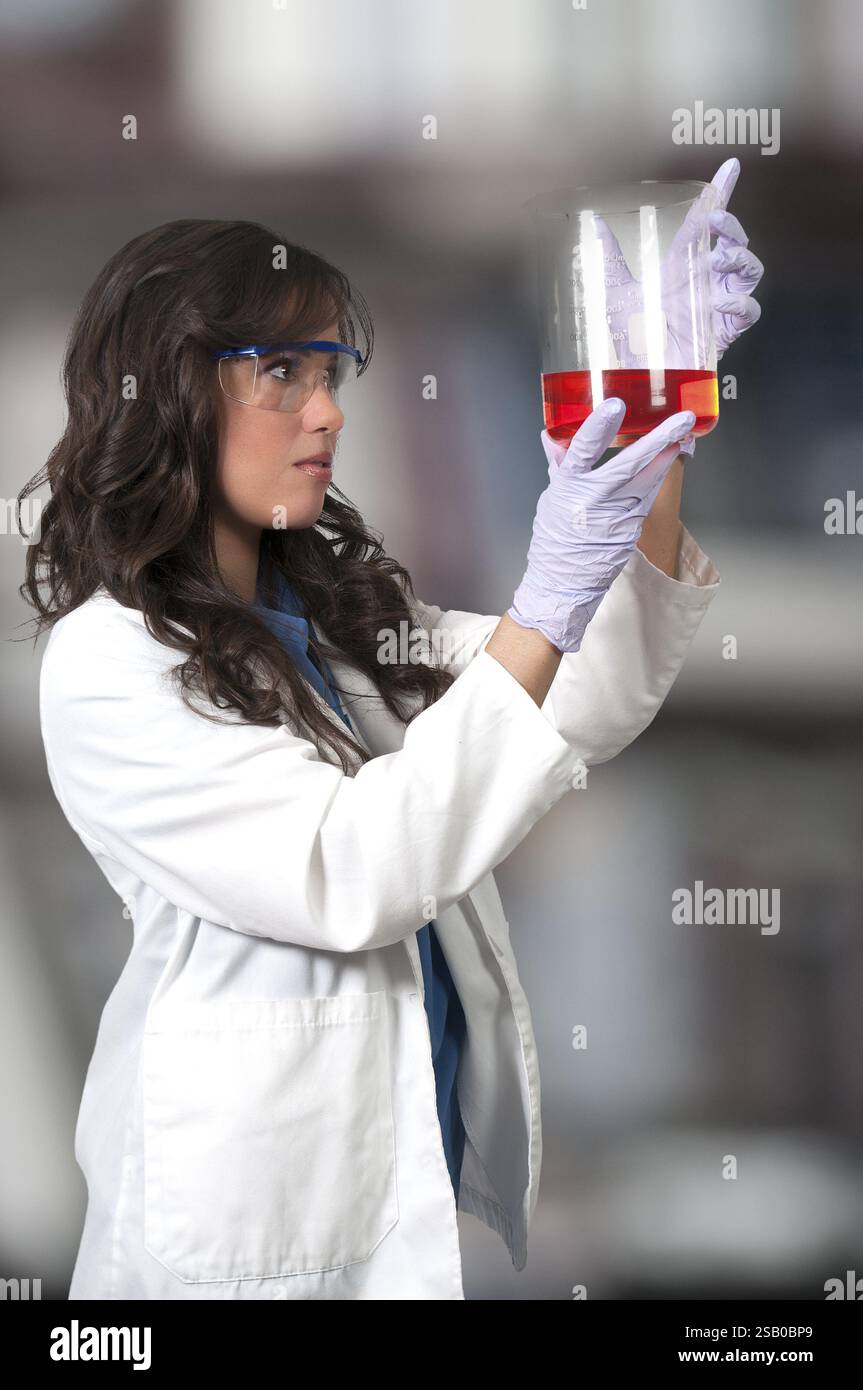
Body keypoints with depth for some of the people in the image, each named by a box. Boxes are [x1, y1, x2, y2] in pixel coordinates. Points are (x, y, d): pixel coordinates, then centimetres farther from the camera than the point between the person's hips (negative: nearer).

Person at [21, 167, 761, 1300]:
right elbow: (347, 878, -23)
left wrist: (648, 496, -14)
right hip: (260, 1203, -7)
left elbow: (587, 707, 2)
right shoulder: (106, 665, -14)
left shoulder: (342, 602, 10)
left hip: (440, 1152, 7)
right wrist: (547, 607, -26)